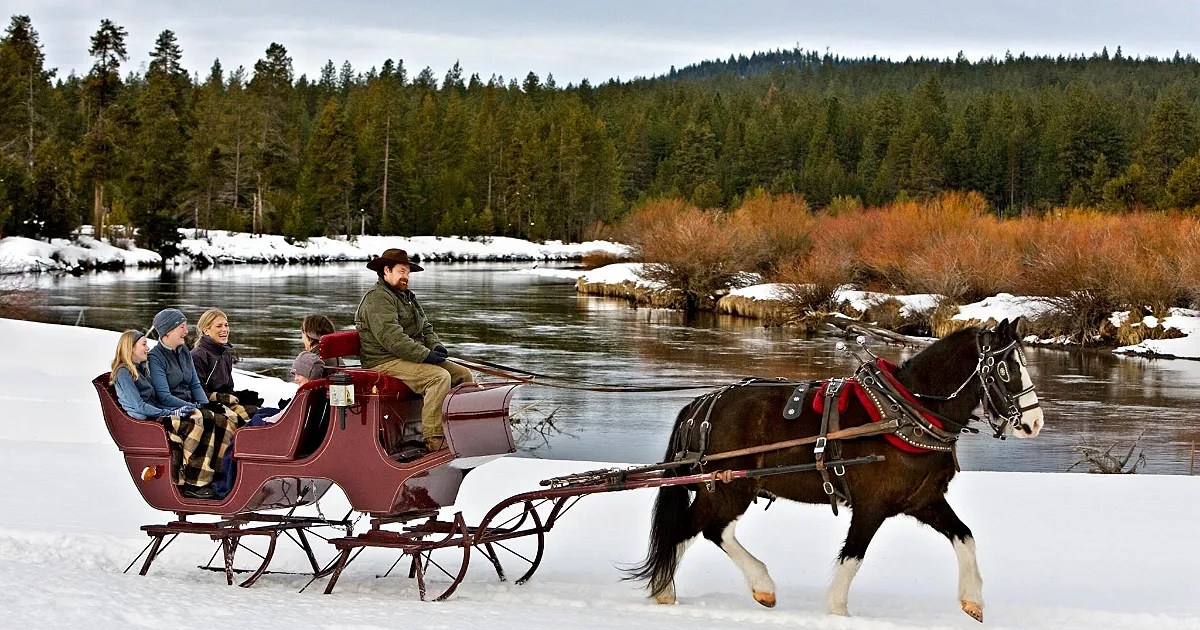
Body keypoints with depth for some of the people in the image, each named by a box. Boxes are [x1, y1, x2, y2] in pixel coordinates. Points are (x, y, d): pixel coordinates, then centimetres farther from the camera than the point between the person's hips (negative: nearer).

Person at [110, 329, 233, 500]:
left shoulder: (141, 369, 24)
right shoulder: (123, 373, -4)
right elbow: (139, 406, -12)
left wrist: (175, 409, 6)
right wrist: (171, 413, -12)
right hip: (144, 422, -9)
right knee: (194, 424, -30)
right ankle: (192, 484, -30)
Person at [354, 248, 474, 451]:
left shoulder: (406, 297, 23)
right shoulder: (377, 299, -12)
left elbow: (426, 328, 25)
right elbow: (391, 337, -23)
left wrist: (436, 346, 1)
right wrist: (425, 355, -25)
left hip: (415, 357, 10)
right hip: (387, 362, -10)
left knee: (464, 374, 0)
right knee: (440, 377, -30)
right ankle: (434, 440, -33)